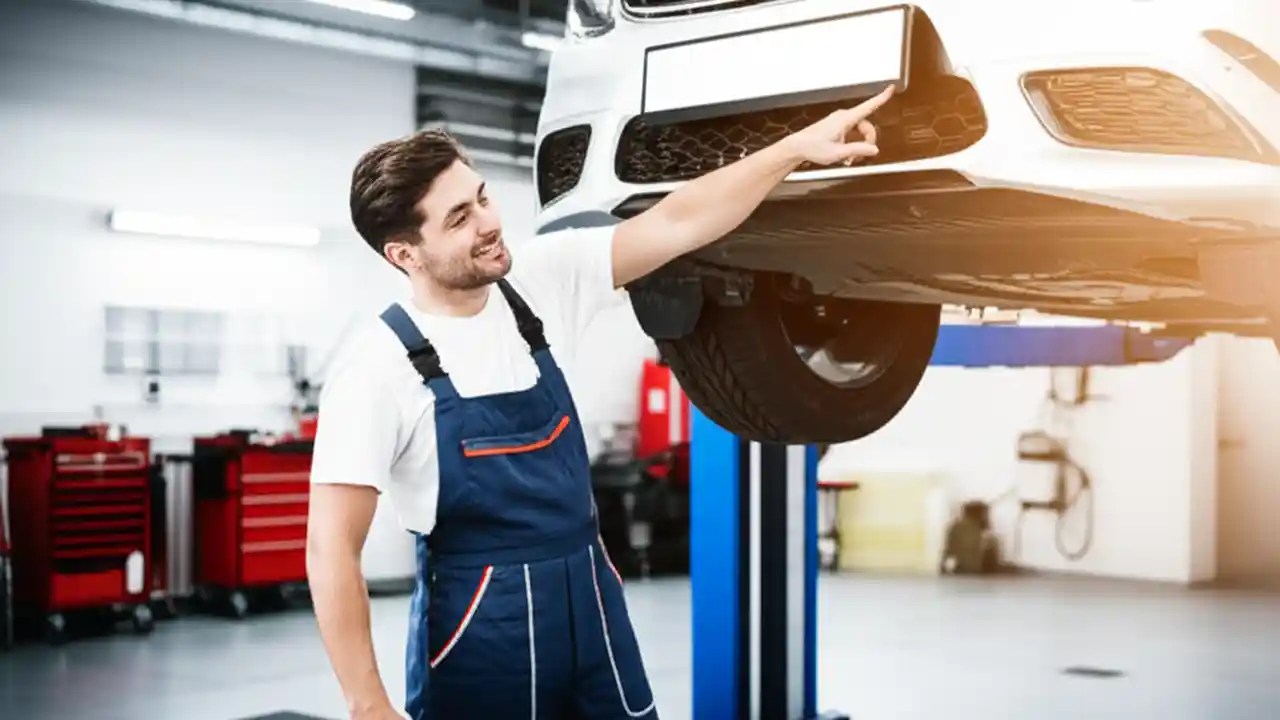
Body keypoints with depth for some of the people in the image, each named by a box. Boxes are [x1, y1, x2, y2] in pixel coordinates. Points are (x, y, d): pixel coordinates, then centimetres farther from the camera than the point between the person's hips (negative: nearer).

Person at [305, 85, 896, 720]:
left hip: (593, 598, 5)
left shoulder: (540, 279, -1)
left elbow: (674, 225, -1)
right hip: (476, 625, -5)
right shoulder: (376, 371, -15)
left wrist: (801, 145, -6)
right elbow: (332, 551, -15)